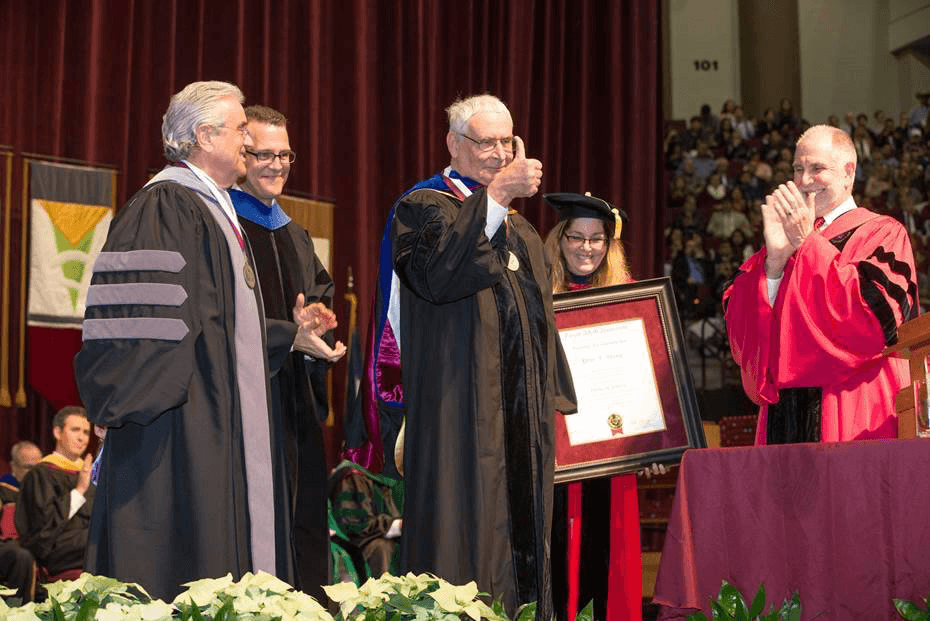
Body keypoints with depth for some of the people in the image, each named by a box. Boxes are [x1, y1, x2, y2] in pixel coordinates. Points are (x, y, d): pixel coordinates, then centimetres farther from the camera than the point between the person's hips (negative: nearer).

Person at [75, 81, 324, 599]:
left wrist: (290, 336, 16)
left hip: (227, 419, 10)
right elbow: (139, 315, -18)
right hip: (188, 422, -10)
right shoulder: (164, 207, -10)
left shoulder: (219, 210, 22)